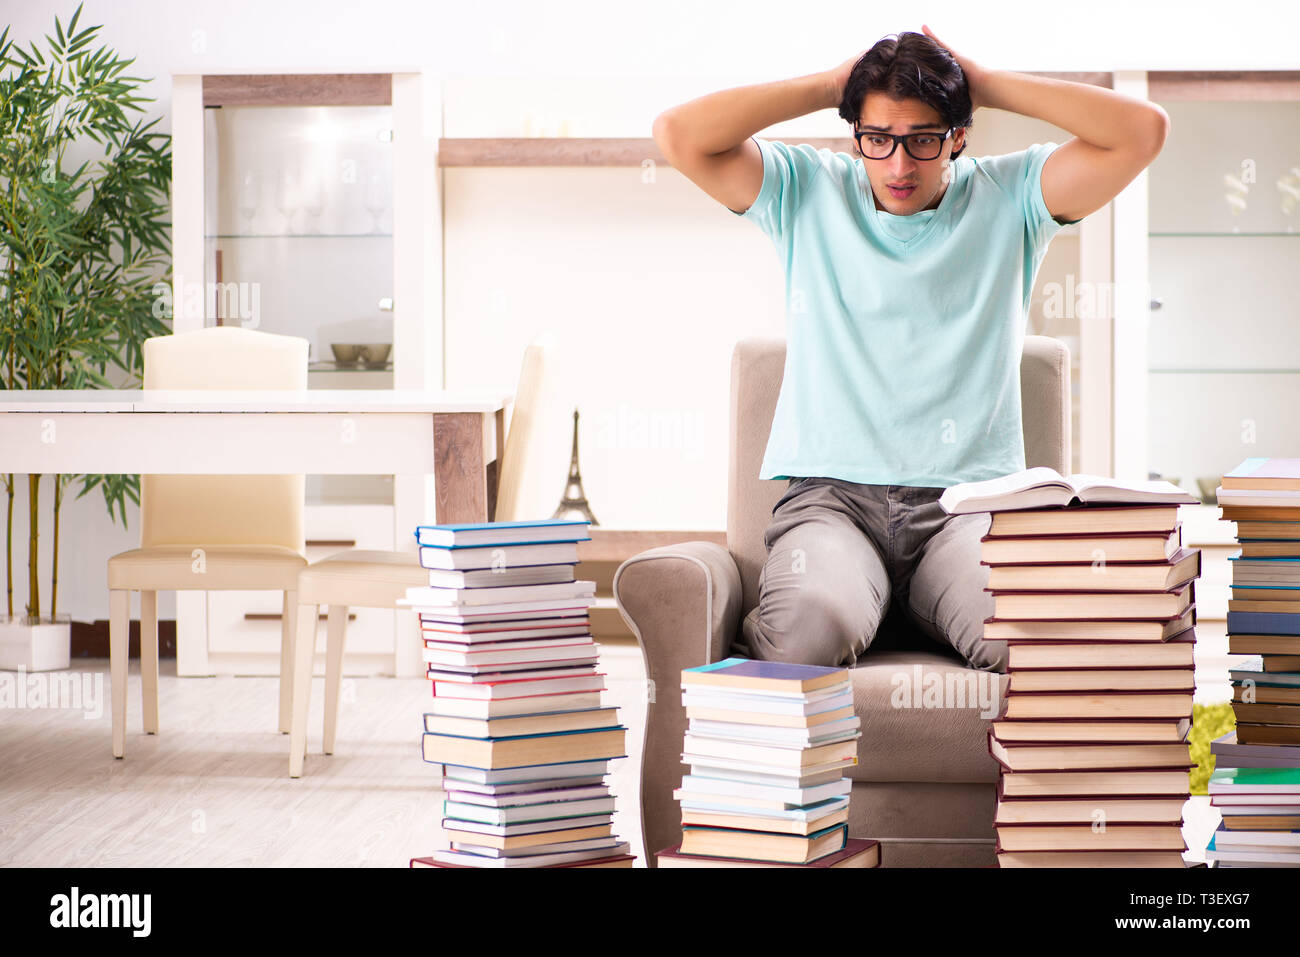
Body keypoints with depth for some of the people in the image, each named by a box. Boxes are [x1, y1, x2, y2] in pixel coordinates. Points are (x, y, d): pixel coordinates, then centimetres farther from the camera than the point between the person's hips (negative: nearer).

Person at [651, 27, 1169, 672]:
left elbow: (1142, 131, 0)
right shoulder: (807, 193, 12)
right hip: (829, 493, 0)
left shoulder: (1009, 198, 11)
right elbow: (679, 135, 1)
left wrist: (988, 84, 5)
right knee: (808, 629, -34)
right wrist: (827, 87, 6)